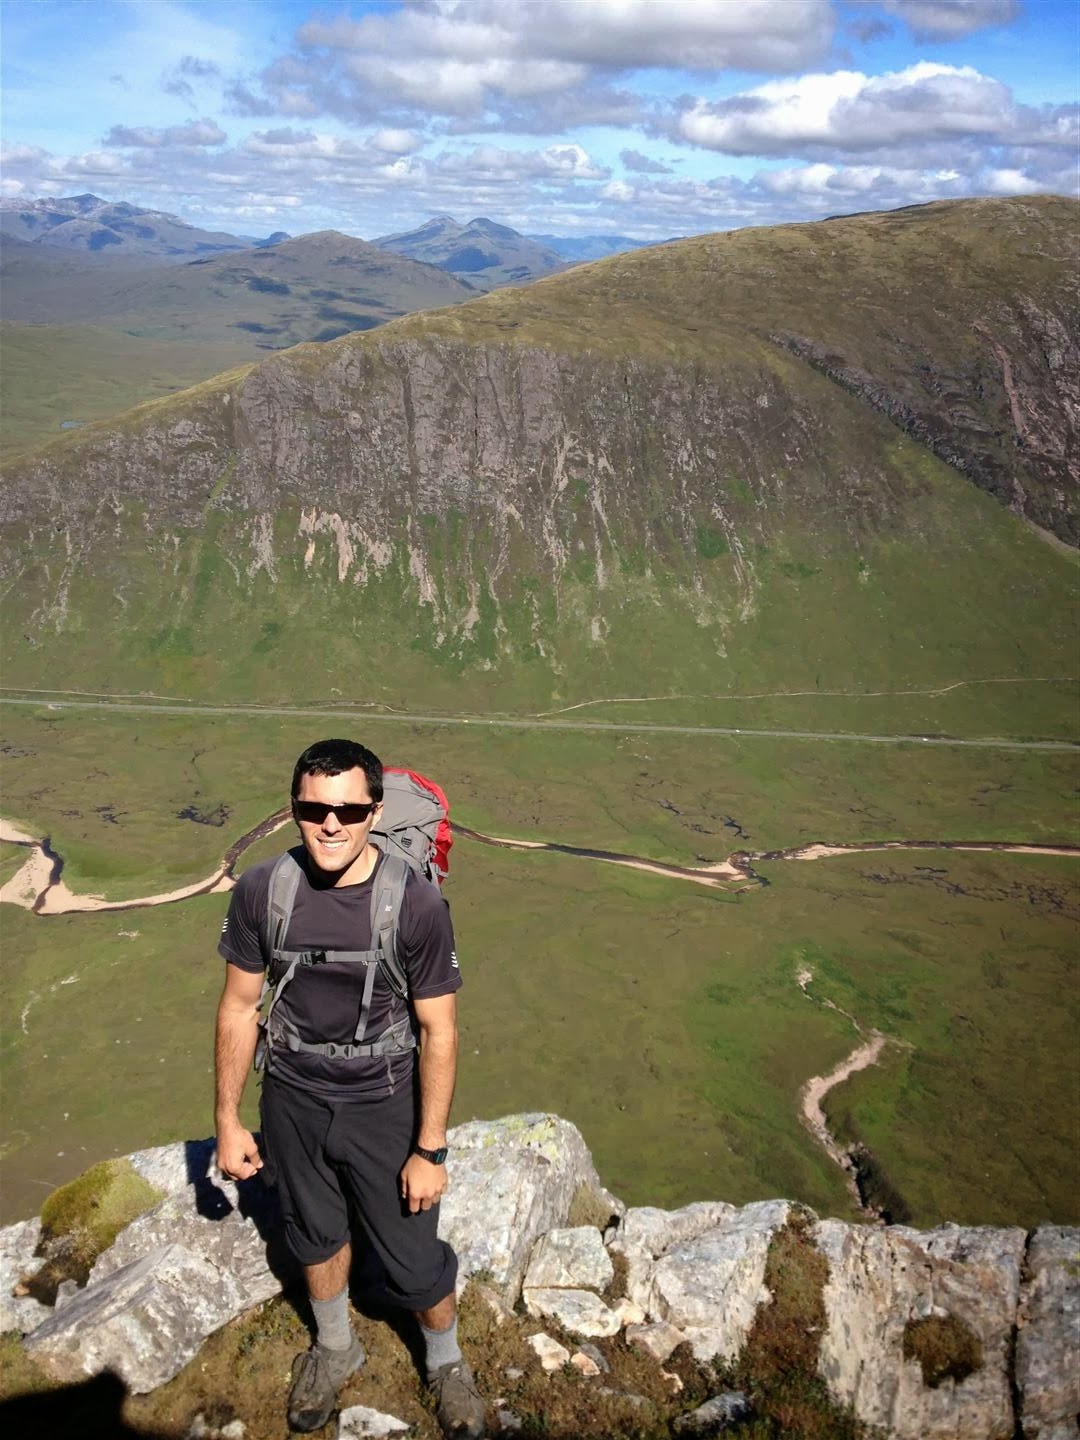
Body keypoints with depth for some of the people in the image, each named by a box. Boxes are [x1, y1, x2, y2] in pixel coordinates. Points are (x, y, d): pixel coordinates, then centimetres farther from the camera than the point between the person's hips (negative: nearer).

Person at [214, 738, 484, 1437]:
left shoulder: (417, 903, -24)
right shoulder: (261, 890, -17)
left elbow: (439, 1030, -15)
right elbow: (240, 1006, -4)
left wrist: (429, 1148, -12)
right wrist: (229, 1120, 1)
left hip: (384, 1105, -2)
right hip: (294, 1103, 3)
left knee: (415, 1257, 10)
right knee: (316, 1233, 25)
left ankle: (446, 1361, 43)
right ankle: (336, 1347, 55)